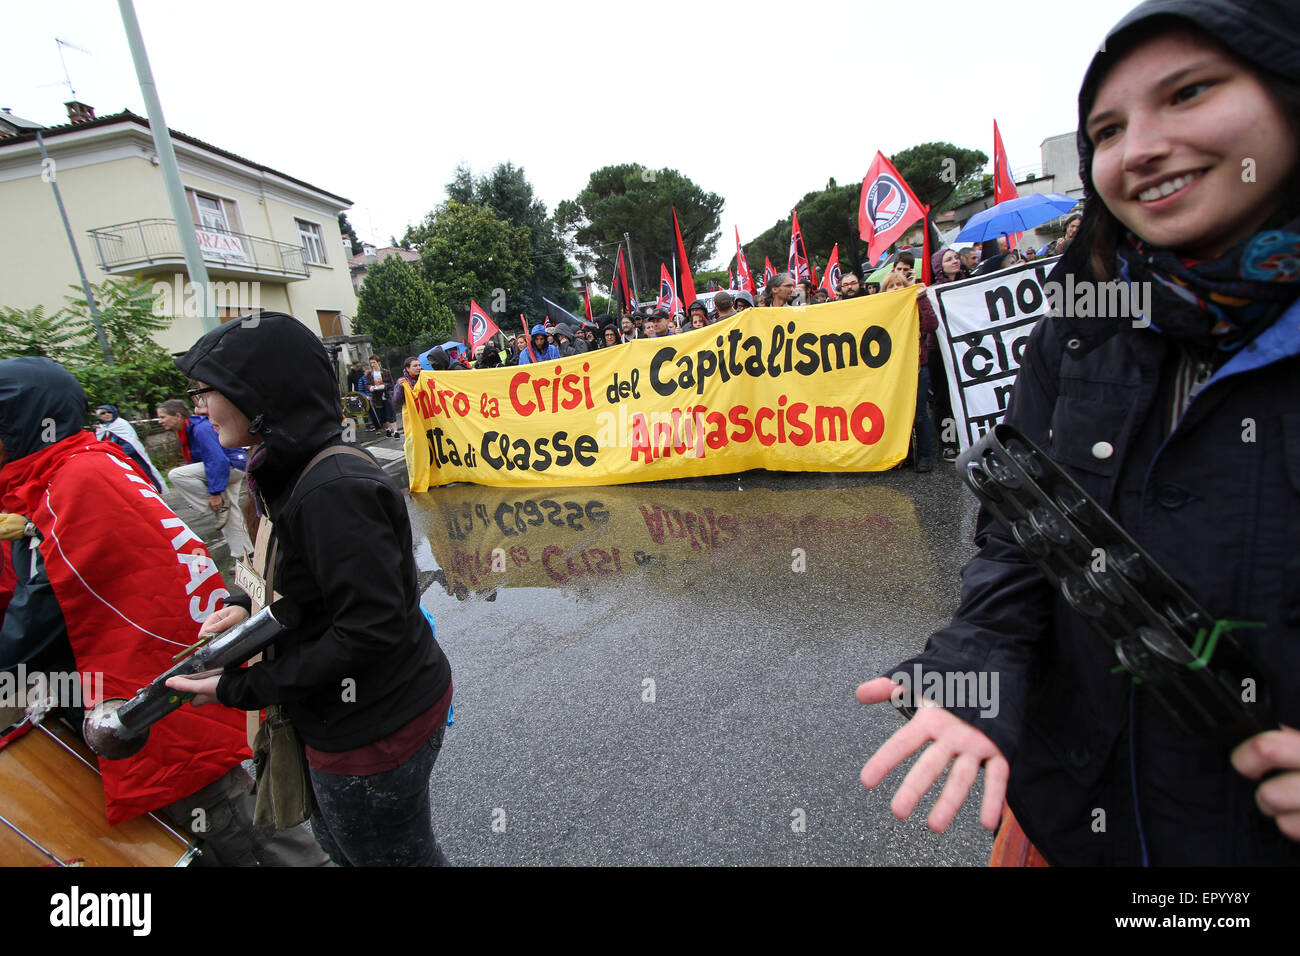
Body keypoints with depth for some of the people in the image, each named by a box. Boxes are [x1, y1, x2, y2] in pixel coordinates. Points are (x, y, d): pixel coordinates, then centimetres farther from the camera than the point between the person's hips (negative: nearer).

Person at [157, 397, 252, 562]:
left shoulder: (201, 429, -21)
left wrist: (215, 493, -26)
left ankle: (220, 506, -12)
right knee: (229, 516, 9)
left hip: (233, 465, -10)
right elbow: (194, 461, 21)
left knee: (175, 475, -19)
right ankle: (243, 555, 15)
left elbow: (217, 461, -27)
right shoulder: (185, 432, 11)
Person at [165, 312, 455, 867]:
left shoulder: (332, 491, -28)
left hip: (372, 732, -9)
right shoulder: (299, 473, 5)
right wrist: (250, 608, -2)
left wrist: (242, 688, -20)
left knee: (394, 856, 15)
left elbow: (370, 628, -28)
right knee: (337, 839, 30)